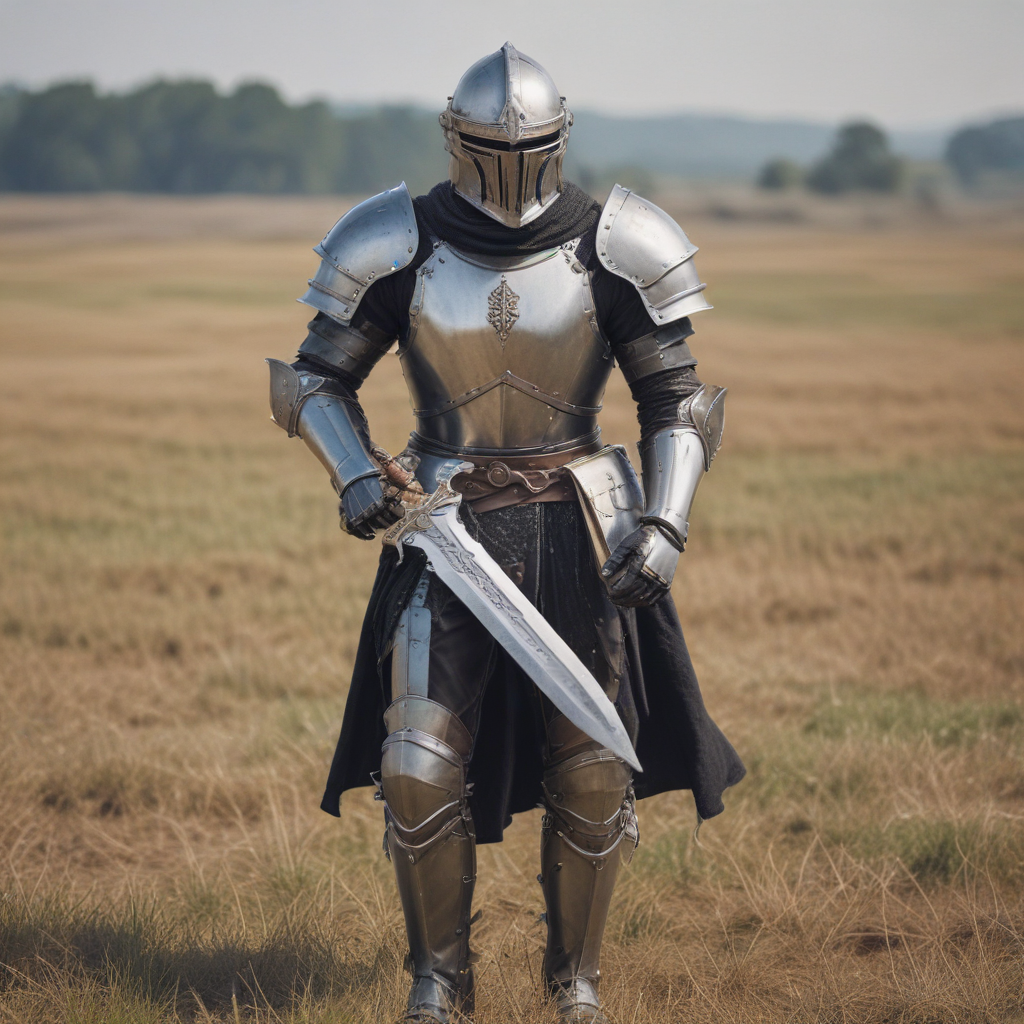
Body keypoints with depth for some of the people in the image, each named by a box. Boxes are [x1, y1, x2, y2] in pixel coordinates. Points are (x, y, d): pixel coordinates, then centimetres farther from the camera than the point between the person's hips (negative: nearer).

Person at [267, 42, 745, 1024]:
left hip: (581, 532, 0)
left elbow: (675, 399, 1)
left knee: (593, 767, 4)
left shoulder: (611, 250, -6)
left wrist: (663, 528, -11)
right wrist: (355, 476, -13)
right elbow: (316, 378, 5)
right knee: (419, 767, -6)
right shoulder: (399, 248, -6)